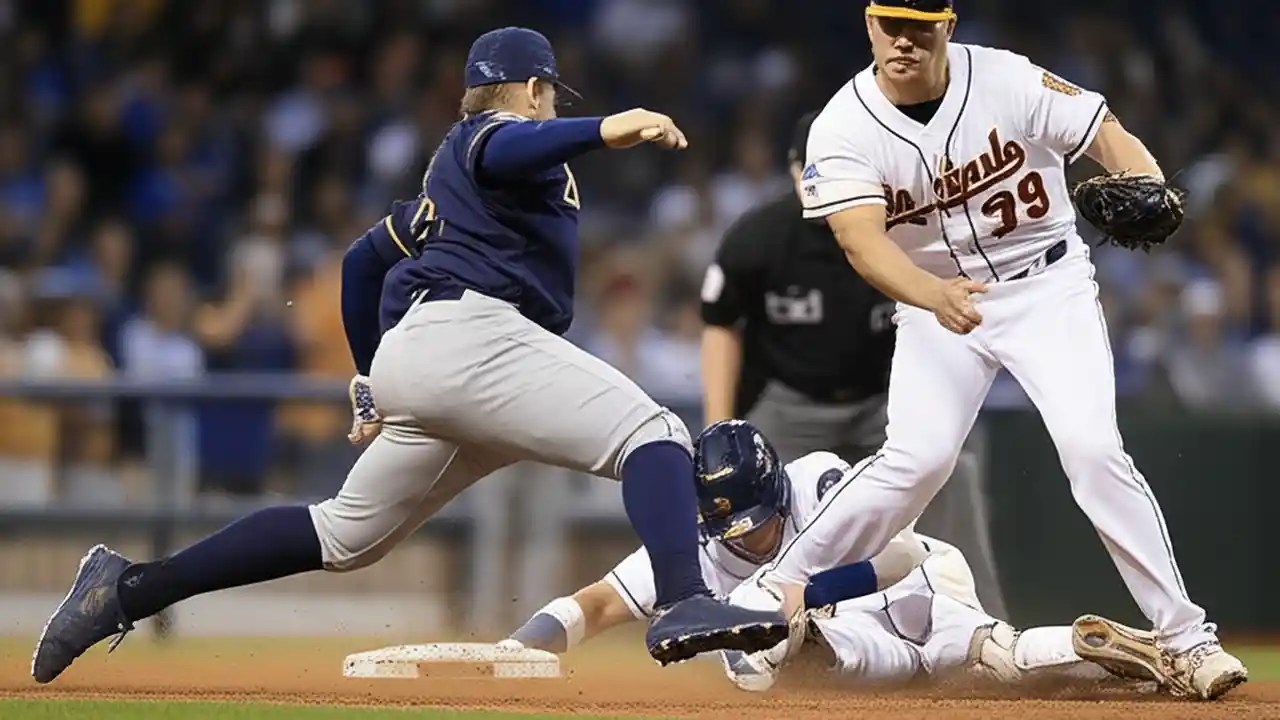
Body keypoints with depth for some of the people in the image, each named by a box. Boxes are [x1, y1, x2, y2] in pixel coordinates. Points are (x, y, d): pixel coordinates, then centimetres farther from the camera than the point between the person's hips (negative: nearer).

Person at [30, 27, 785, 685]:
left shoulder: (445, 188, 34)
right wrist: (600, 131, -36)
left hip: (410, 359, 10)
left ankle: (129, 588, 12)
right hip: (467, 334, -10)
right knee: (653, 433, -18)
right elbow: (502, 153, -19)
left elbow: (364, 261, 35)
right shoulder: (504, 132, 6)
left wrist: (372, 386, 37)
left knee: (347, 536, 16)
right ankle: (683, 607, -44)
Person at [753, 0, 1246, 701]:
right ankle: (780, 589, 3)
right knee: (917, 458, -15)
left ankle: (1185, 640, -12)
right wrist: (936, 296, -48)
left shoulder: (1006, 80, -17)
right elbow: (862, 241, -28)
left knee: (1092, 447, -17)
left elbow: (1113, 140, -15)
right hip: (934, 295, 1)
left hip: (1047, 286, -1)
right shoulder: (842, 130, -16)